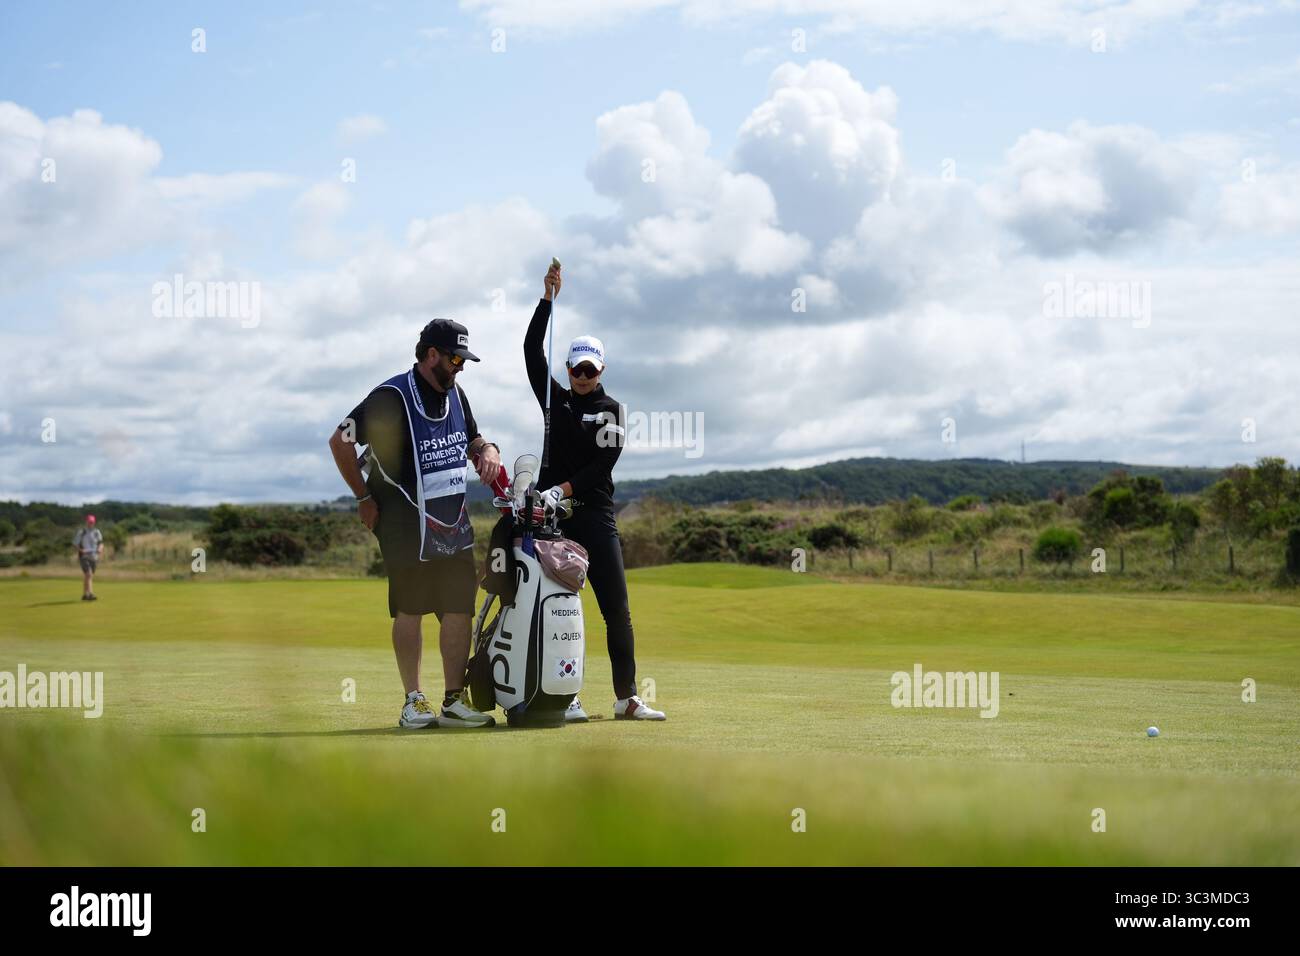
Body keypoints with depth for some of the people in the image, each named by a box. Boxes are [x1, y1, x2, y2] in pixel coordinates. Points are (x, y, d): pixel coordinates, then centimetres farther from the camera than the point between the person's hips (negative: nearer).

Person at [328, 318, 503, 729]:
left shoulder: (455, 394, 11)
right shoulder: (391, 397, -12)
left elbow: (473, 440, 25)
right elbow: (340, 441, -10)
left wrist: (487, 452, 0)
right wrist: (364, 498, -7)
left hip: (455, 523, 7)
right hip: (406, 524, -6)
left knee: (459, 610, 2)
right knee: (410, 611, 0)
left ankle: (453, 701, 7)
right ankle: (413, 701, 7)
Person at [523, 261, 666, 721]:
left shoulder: (610, 410, 6)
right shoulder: (556, 399, 11)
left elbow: (603, 464, -6)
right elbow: (532, 351, 1)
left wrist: (566, 488, -19)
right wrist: (547, 298, -5)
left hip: (595, 514, -1)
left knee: (617, 608, -3)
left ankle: (627, 697, 0)